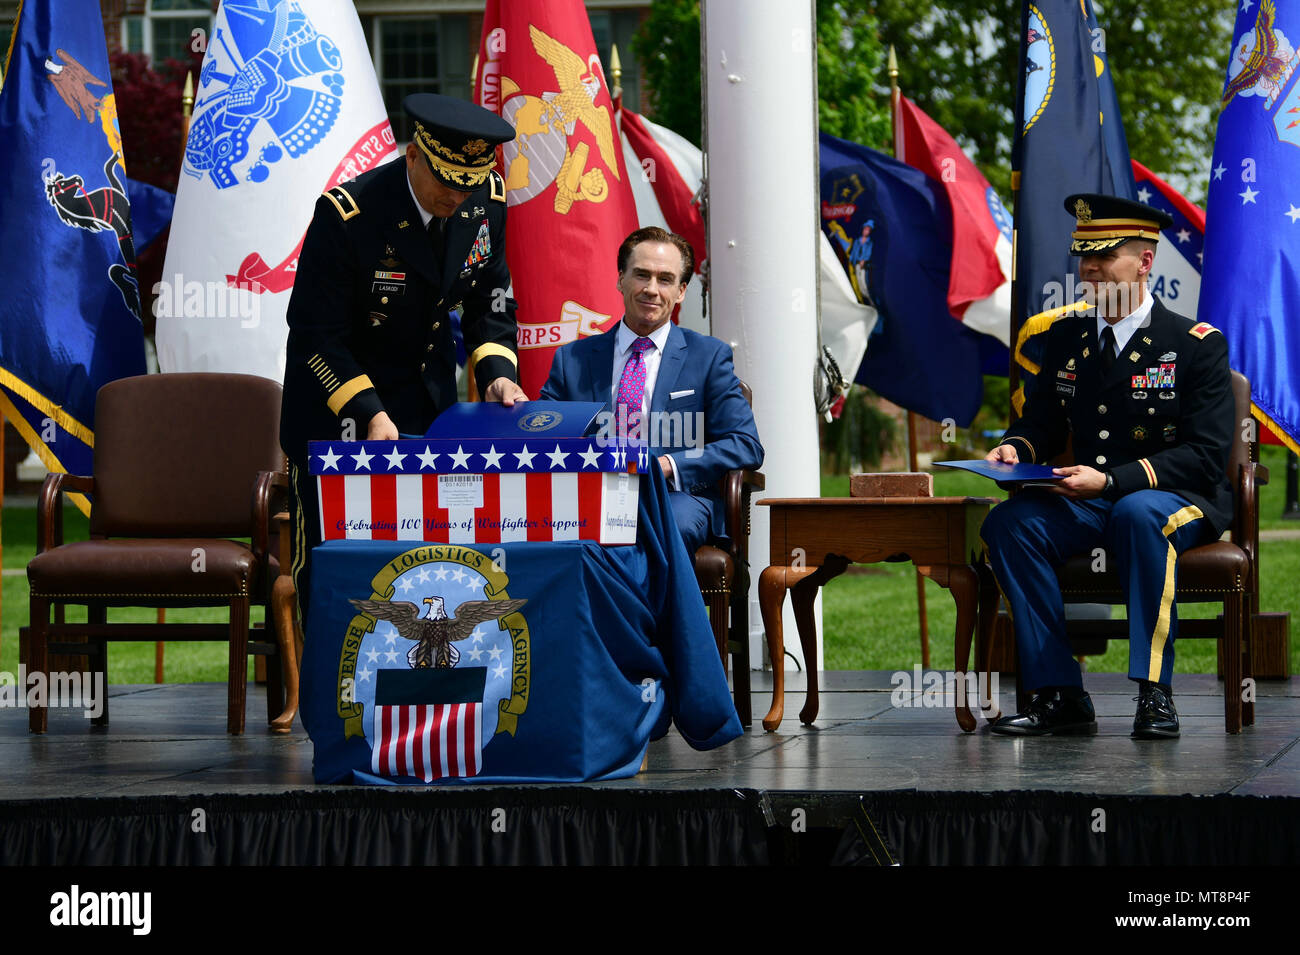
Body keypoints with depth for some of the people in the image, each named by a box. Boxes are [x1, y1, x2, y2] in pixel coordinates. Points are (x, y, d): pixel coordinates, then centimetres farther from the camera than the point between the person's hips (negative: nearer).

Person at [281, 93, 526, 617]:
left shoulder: (486, 199, -10)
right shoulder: (346, 214, -26)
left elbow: (490, 298, 6)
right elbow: (315, 335, -20)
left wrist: (495, 370, -10)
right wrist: (369, 413, -28)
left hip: (429, 394, 5)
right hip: (335, 397, -5)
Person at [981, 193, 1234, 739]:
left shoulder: (1197, 345, -6)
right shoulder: (1066, 338, 12)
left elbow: (1206, 455, -13)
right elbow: (1043, 422, 20)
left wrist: (1110, 481, -24)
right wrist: (1016, 449, -6)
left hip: (1180, 501, -5)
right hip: (1090, 507, 5)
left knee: (1137, 513, -40)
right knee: (1008, 524, -24)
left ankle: (1154, 694, -35)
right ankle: (1058, 694, -24)